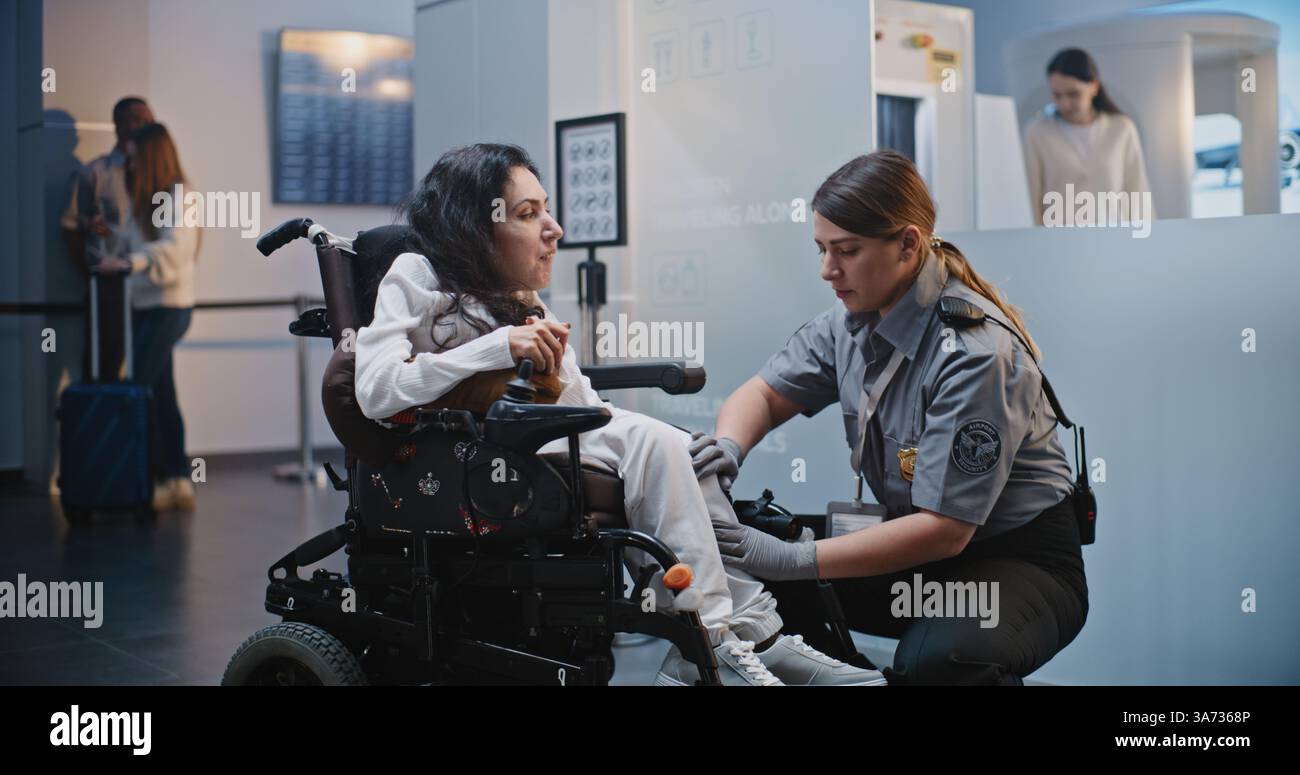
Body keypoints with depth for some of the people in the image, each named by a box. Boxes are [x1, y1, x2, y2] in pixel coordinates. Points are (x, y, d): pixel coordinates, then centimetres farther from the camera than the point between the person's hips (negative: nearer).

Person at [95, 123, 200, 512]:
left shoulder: (175, 198, -11)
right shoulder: (146, 199, 14)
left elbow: (177, 246, -28)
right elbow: (133, 244, 17)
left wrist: (130, 261, -39)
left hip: (168, 308, -9)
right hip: (146, 306, 9)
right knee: (161, 397, 9)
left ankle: (160, 482, -6)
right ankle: (178, 480, 14)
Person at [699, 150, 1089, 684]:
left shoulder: (976, 353, -26)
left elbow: (945, 528, -27)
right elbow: (765, 393, 4)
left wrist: (796, 559, -30)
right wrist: (728, 449, -21)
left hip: (1018, 559, -6)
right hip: (916, 546, 7)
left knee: (933, 660, -37)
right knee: (751, 580, -13)